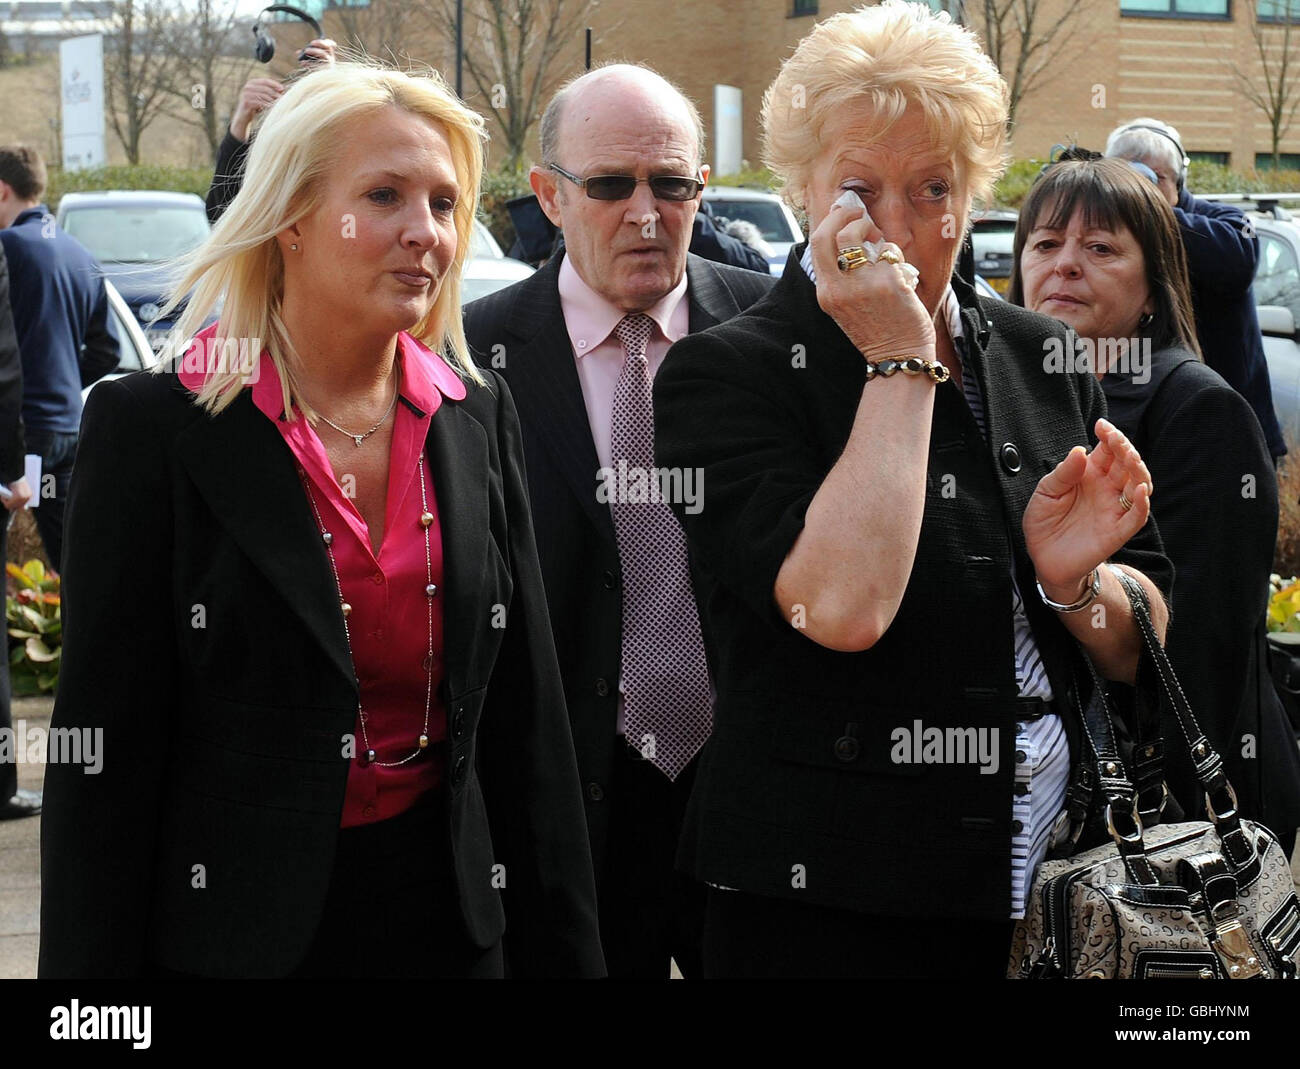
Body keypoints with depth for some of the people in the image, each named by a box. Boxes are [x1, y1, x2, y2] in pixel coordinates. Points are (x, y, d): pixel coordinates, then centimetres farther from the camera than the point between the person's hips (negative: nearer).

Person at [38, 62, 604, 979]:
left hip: (448, 914, 4)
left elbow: (526, 713, 8)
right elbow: (103, 754, -8)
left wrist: (559, 951, 6)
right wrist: (95, 964, -11)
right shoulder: (157, 426, -9)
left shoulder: (480, 418, 5)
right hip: (235, 932, -4)